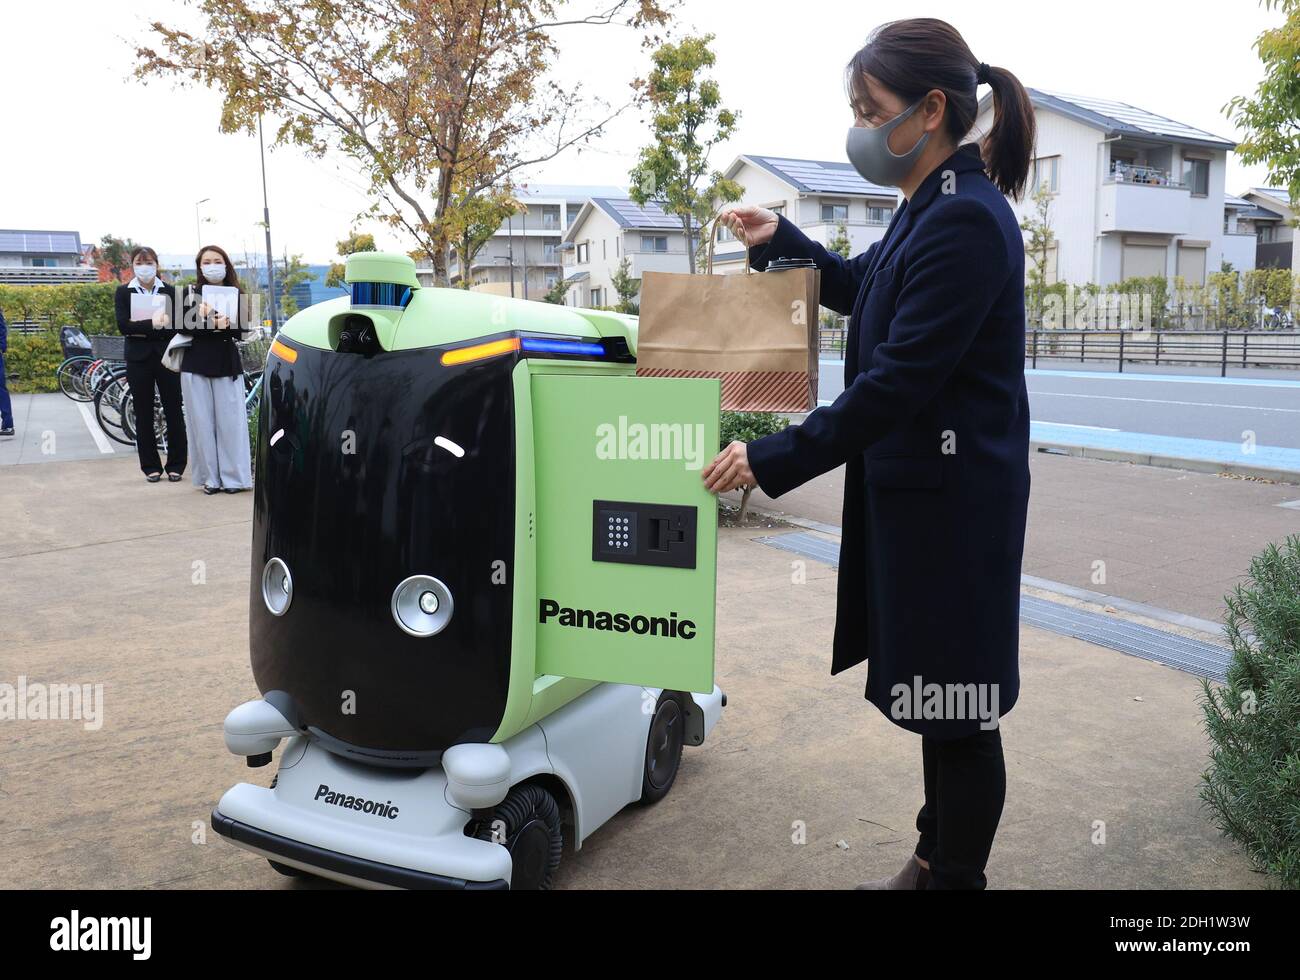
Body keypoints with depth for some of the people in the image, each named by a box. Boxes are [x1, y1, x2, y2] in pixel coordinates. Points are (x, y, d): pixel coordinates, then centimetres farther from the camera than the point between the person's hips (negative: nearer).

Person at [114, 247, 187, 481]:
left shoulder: (169, 291, 5)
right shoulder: (123, 292, 6)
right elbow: (123, 325, -8)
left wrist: (141, 329, -12)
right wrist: (153, 324, -18)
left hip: (166, 357, 0)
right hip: (138, 359, 0)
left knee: (174, 412, 0)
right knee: (143, 415, 4)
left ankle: (176, 465, 10)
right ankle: (150, 466, 12)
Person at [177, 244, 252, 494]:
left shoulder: (236, 296, 8)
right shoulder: (190, 293, 7)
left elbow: (242, 330, 0)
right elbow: (183, 326, -3)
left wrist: (225, 325, -20)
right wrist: (214, 325, -17)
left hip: (227, 364, 0)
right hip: (195, 365, 0)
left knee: (230, 420, -4)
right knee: (202, 422, 0)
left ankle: (233, 477, 3)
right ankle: (210, 478, 7)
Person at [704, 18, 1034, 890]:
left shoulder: (966, 220, -20)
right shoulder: (934, 206, 10)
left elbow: (898, 381, -24)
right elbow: (863, 288, 29)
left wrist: (772, 460, -22)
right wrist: (780, 241, 16)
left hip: (953, 499, -10)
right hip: (919, 489, 10)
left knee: (957, 702, 4)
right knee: (935, 688, 20)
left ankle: (957, 873, 22)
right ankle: (937, 859, 37)